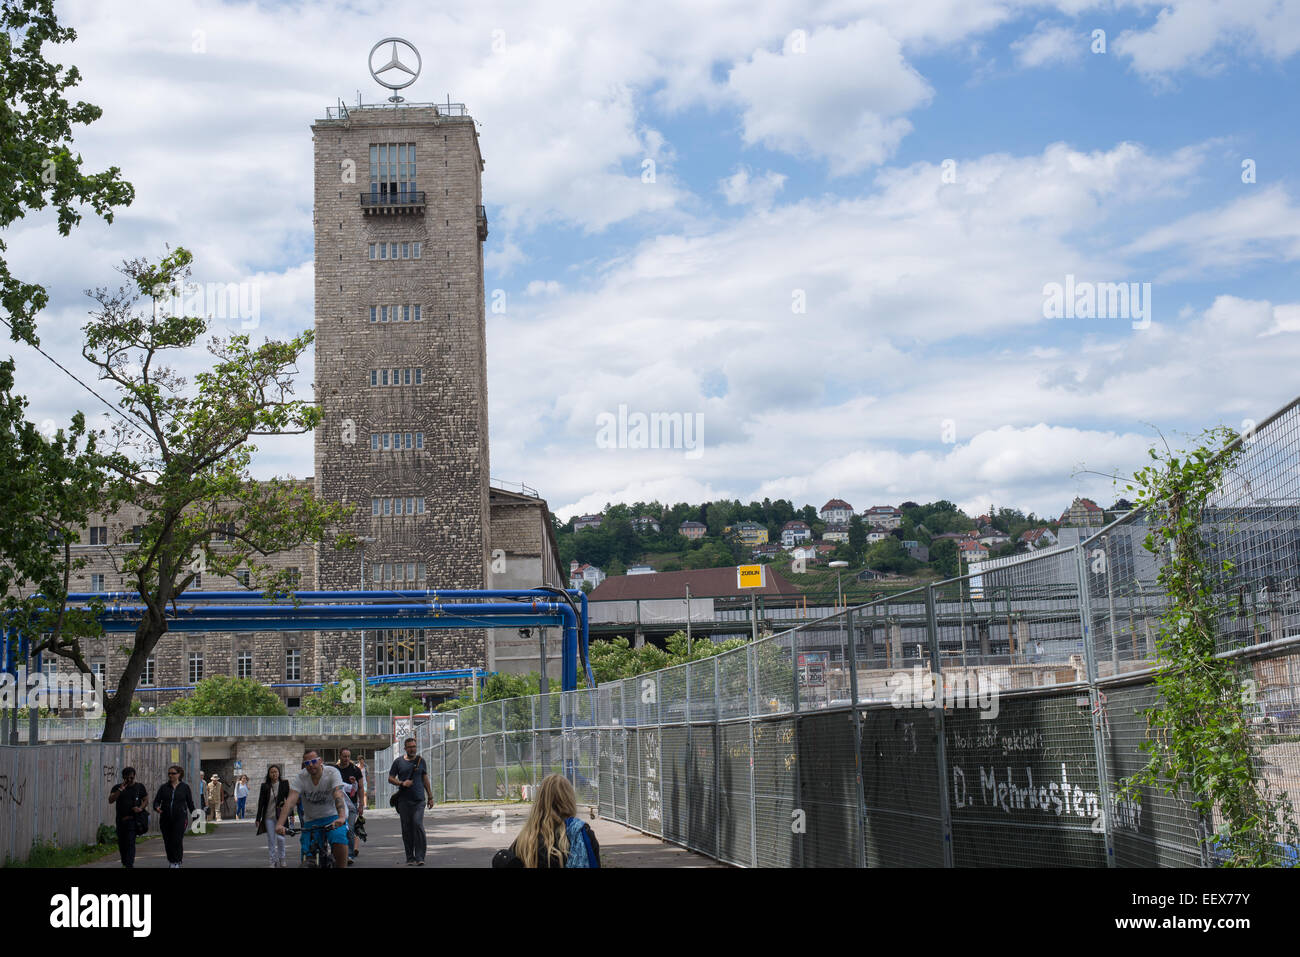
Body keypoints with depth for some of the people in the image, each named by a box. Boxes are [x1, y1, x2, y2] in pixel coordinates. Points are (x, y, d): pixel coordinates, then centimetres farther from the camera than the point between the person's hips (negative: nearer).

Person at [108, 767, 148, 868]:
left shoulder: (139, 787, 7)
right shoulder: (117, 788, 8)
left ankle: (129, 864, -19)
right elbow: (110, 800, -5)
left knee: (130, 842, -15)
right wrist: (120, 789, -14)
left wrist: (140, 808, -11)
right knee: (121, 843, 10)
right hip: (120, 819, 3)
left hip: (133, 819, -3)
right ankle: (125, 862, 30)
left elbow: (146, 800, 9)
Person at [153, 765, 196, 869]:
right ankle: (170, 860, 26)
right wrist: (157, 807, -18)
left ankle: (176, 862, -4)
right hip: (165, 819, 3)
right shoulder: (164, 788, 8)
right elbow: (156, 801, 4)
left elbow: (190, 803, 9)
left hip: (180, 818, -3)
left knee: (177, 840, -12)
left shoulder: (185, 787, 5)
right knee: (167, 841, 6)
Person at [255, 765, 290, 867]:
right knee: (271, 840, 3)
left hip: (280, 816, -2)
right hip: (268, 816, 2)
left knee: (280, 838, -10)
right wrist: (258, 818, 3)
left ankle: (281, 859, 10)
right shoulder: (265, 786, 3)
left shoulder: (284, 784, 0)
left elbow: (288, 798, 5)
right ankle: (273, 861, 12)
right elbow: (261, 802, 5)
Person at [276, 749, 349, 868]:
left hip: (333, 816, -3)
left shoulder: (332, 772, -15)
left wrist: (341, 817, -48)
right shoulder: (301, 777, -10)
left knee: (339, 839, -32)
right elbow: (290, 800, -22)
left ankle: (341, 866, -19)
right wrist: (280, 824, -36)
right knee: (307, 862, -7)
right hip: (311, 820, 3)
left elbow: (338, 795, -30)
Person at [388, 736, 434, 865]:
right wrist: (402, 783, -11)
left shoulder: (420, 761, 10)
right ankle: (410, 857, 10)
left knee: (418, 824, -14)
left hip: (419, 799, -1)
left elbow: (425, 779, 15)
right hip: (404, 800, 1)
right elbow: (390, 778, 8)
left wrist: (430, 797, 12)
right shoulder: (399, 761, 6)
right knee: (406, 828, 2)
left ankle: (420, 857, -12)